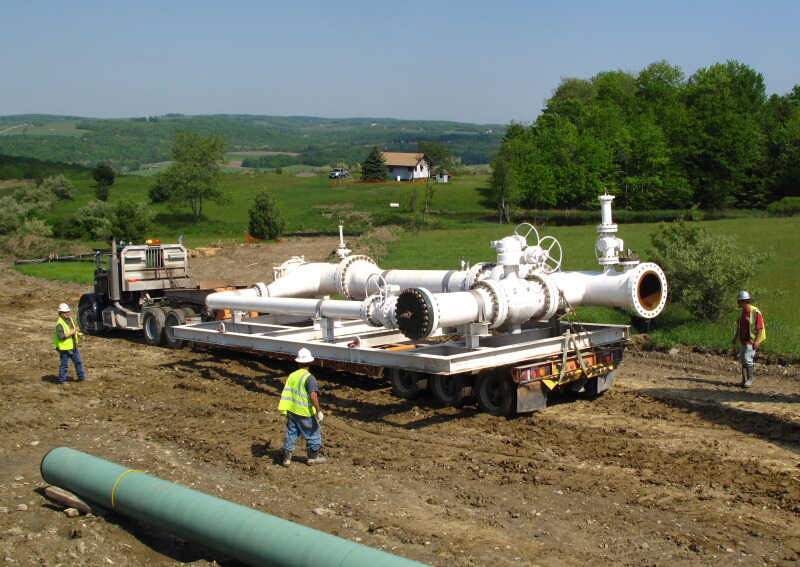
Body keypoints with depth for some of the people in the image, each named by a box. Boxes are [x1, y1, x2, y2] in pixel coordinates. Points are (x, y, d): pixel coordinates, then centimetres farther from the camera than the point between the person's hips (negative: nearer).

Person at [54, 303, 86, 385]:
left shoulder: (70, 319, 7)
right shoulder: (59, 324, -20)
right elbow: (61, 336, -27)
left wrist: (78, 333, 7)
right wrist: (71, 333, -27)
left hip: (73, 346, 8)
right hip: (64, 348, -8)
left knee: (78, 361, 15)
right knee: (64, 365, 2)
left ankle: (81, 377, 27)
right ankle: (62, 380, 14)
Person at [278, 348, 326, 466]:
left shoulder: (292, 376, 4)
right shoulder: (309, 378, -16)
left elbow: (286, 394, 8)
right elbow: (313, 396, -26)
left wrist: (286, 411, 17)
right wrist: (319, 411, -22)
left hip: (291, 411, 6)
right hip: (305, 413, -6)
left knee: (291, 434, 14)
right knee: (314, 433, 12)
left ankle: (286, 458, 13)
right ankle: (313, 457, 20)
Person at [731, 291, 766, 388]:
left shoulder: (755, 312, -14)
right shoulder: (741, 311, 10)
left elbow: (760, 328, -15)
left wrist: (757, 341, -22)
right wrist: (735, 337, 21)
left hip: (751, 341, -8)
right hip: (743, 340, 8)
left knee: (748, 359, -12)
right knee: (743, 360, 10)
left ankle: (750, 380, -2)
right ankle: (744, 380, 17)